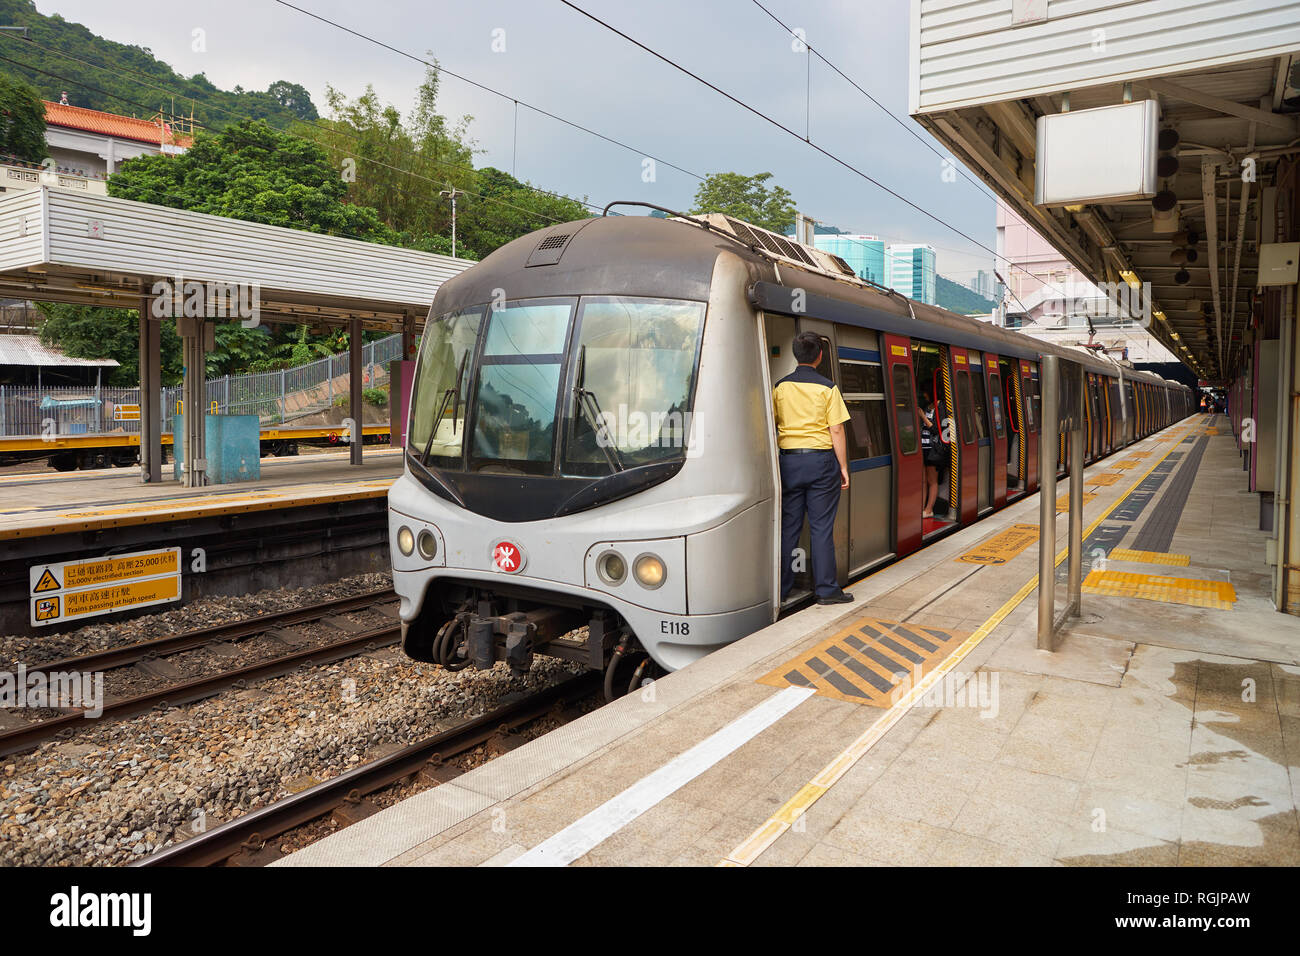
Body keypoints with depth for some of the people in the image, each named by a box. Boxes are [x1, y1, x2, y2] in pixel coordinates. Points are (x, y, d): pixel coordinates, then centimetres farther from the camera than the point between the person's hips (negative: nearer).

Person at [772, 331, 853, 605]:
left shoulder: (780, 387, 3)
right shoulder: (827, 388, -5)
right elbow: (837, 431, -6)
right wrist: (843, 467, 1)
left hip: (789, 460, 3)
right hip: (821, 459, -3)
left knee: (788, 526, 8)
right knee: (821, 527, 3)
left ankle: (780, 590, 11)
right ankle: (827, 589, 8)